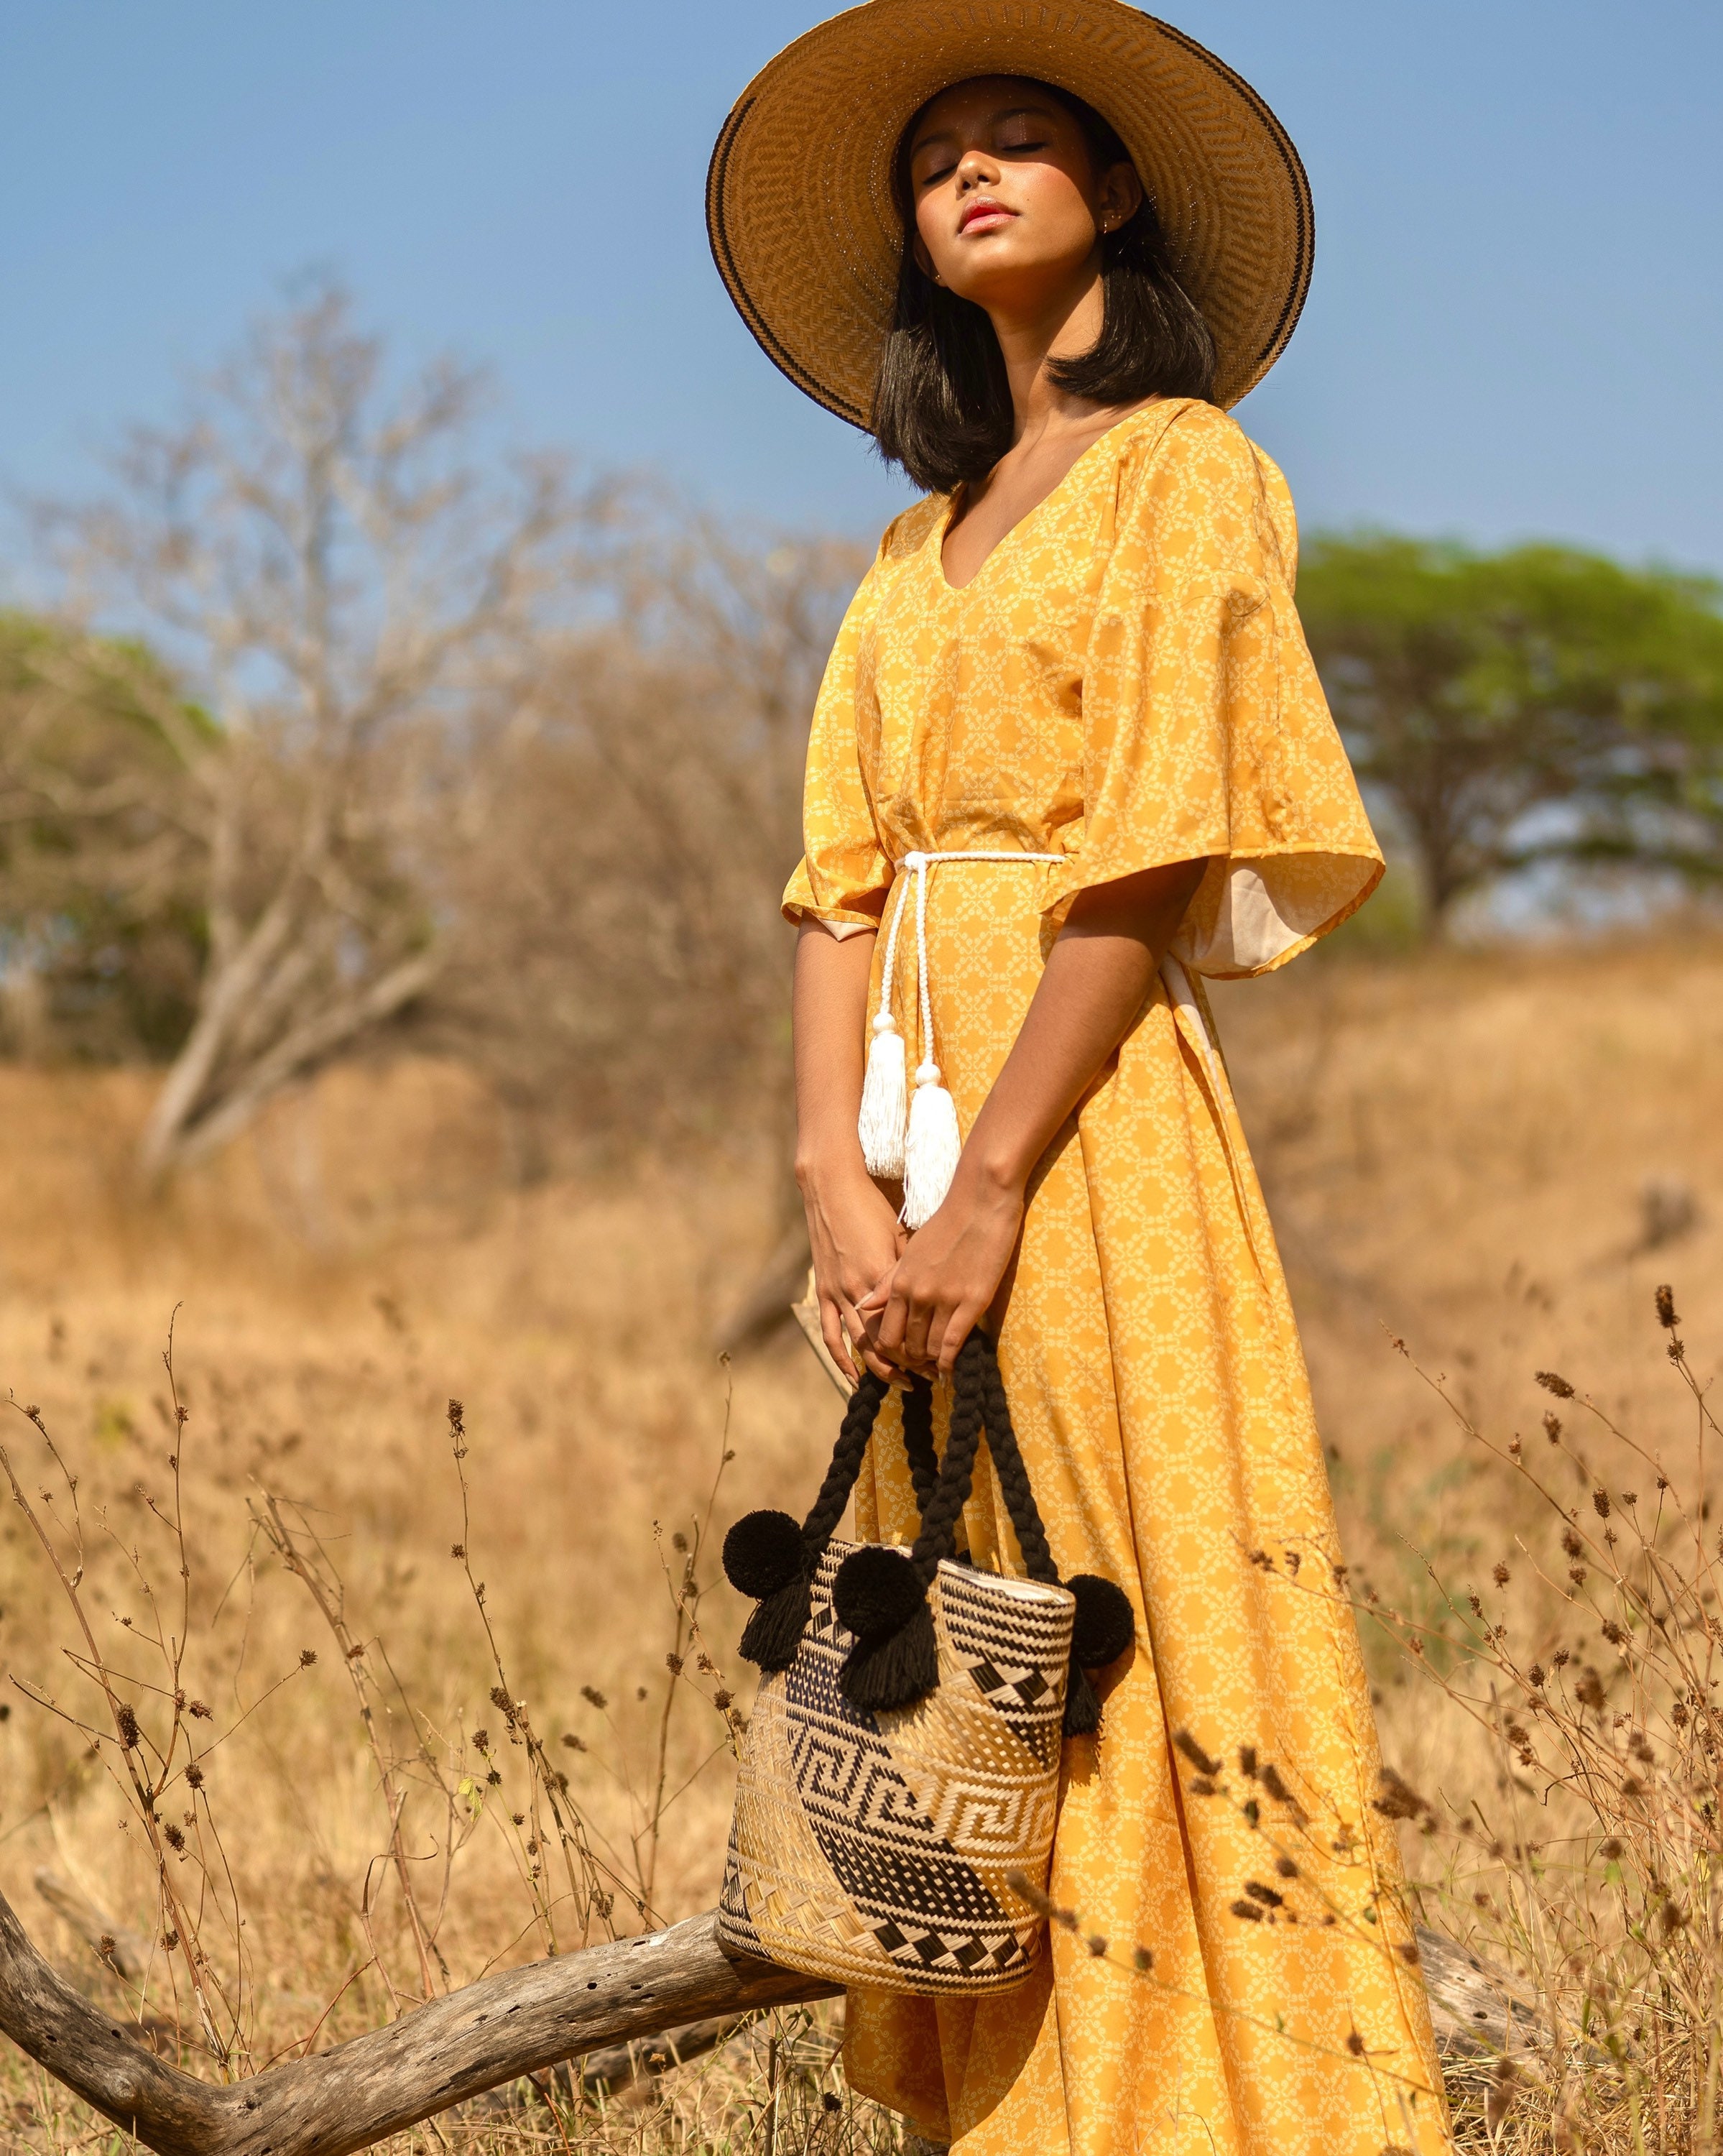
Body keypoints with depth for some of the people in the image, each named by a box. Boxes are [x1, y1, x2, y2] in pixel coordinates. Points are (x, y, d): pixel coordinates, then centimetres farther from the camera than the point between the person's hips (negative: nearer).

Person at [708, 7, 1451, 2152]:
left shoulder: (1183, 470, -1)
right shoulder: (916, 545, 19)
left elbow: (1149, 864, -11)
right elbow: (845, 874, 10)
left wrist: (989, 1189, -17)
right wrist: (839, 1173, -6)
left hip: (1092, 1098, -7)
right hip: (919, 1098, 7)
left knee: (1139, 1630, -8)